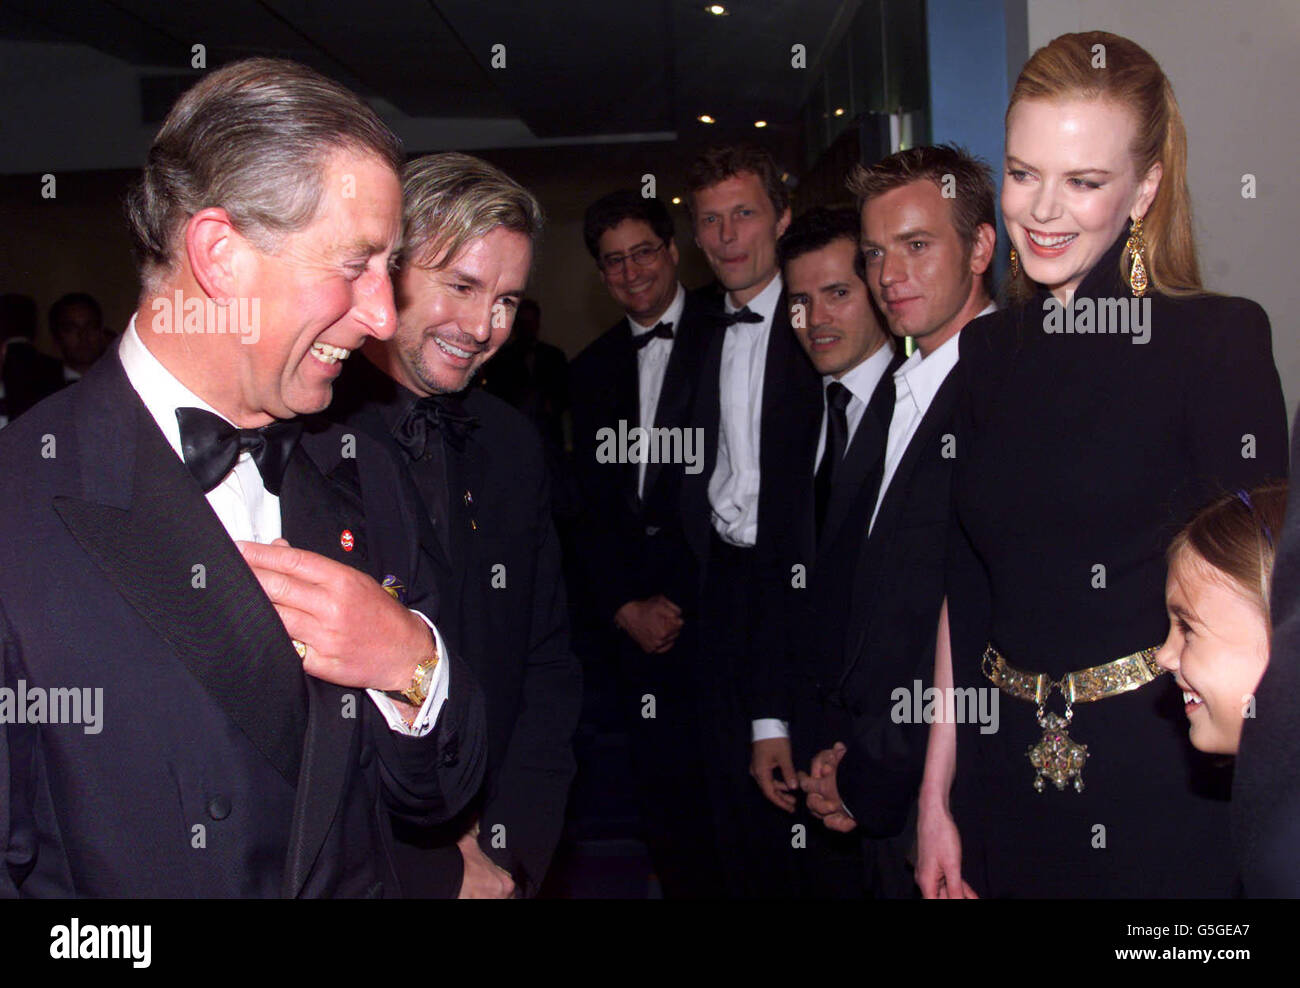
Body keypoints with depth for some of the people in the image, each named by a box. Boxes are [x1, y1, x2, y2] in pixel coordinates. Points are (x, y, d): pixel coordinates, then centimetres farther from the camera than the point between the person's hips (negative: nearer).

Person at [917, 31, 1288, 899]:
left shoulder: (1221, 338, -9)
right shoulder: (985, 354, 4)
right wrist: (936, 796, 6)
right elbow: (964, 592, 6)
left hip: (1170, 790, -4)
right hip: (1007, 786, 5)